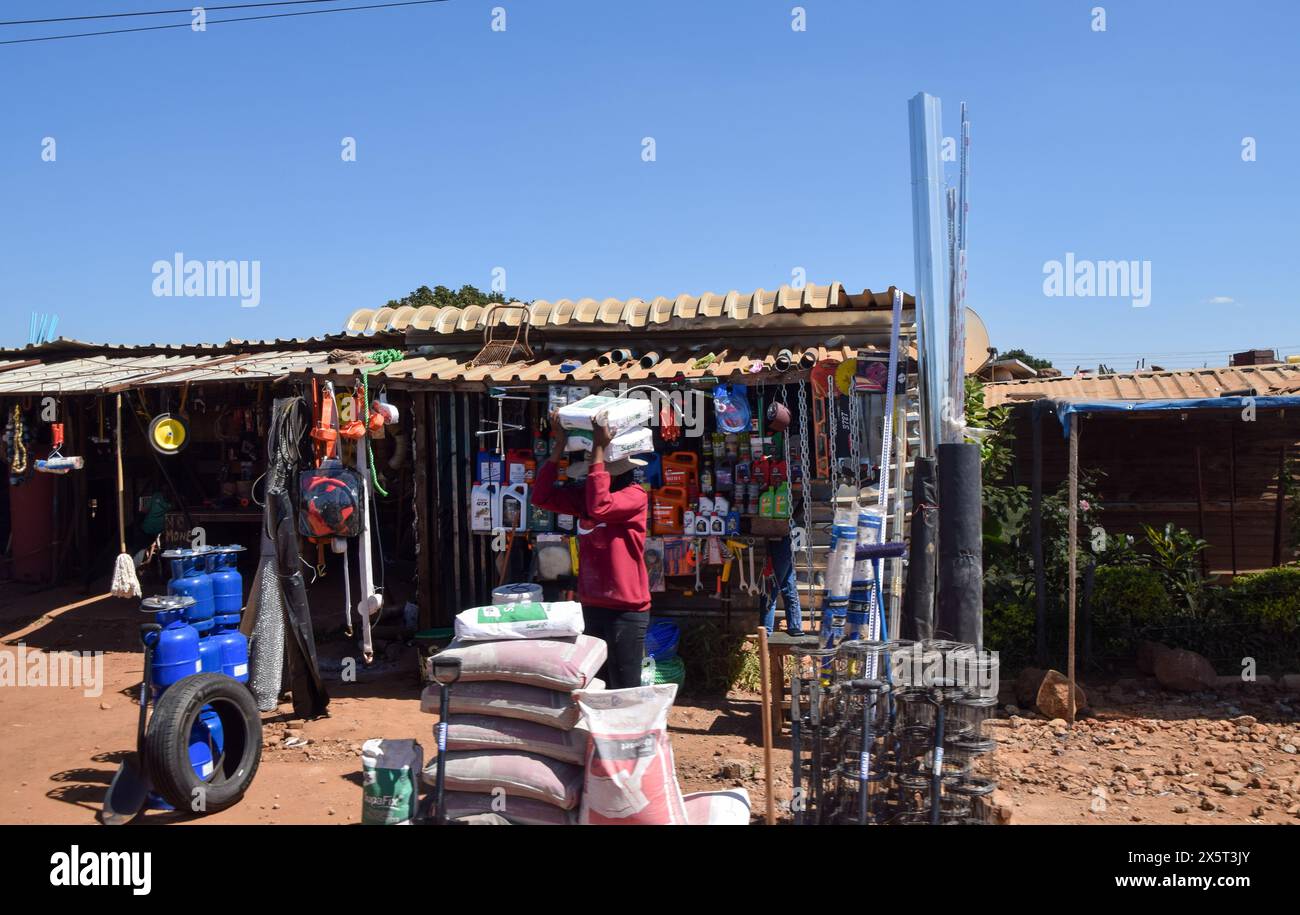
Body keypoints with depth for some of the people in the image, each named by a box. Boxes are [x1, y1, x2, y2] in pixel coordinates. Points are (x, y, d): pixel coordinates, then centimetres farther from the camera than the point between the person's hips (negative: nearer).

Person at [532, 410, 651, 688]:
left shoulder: (635, 495, -12)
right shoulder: (583, 494, 9)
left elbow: (599, 507, -29)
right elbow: (542, 496, 2)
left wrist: (598, 448, -25)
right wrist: (559, 444, -3)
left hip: (625, 609, -7)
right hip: (592, 605, 7)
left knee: (624, 691, 0)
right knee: (599, 686, 17)